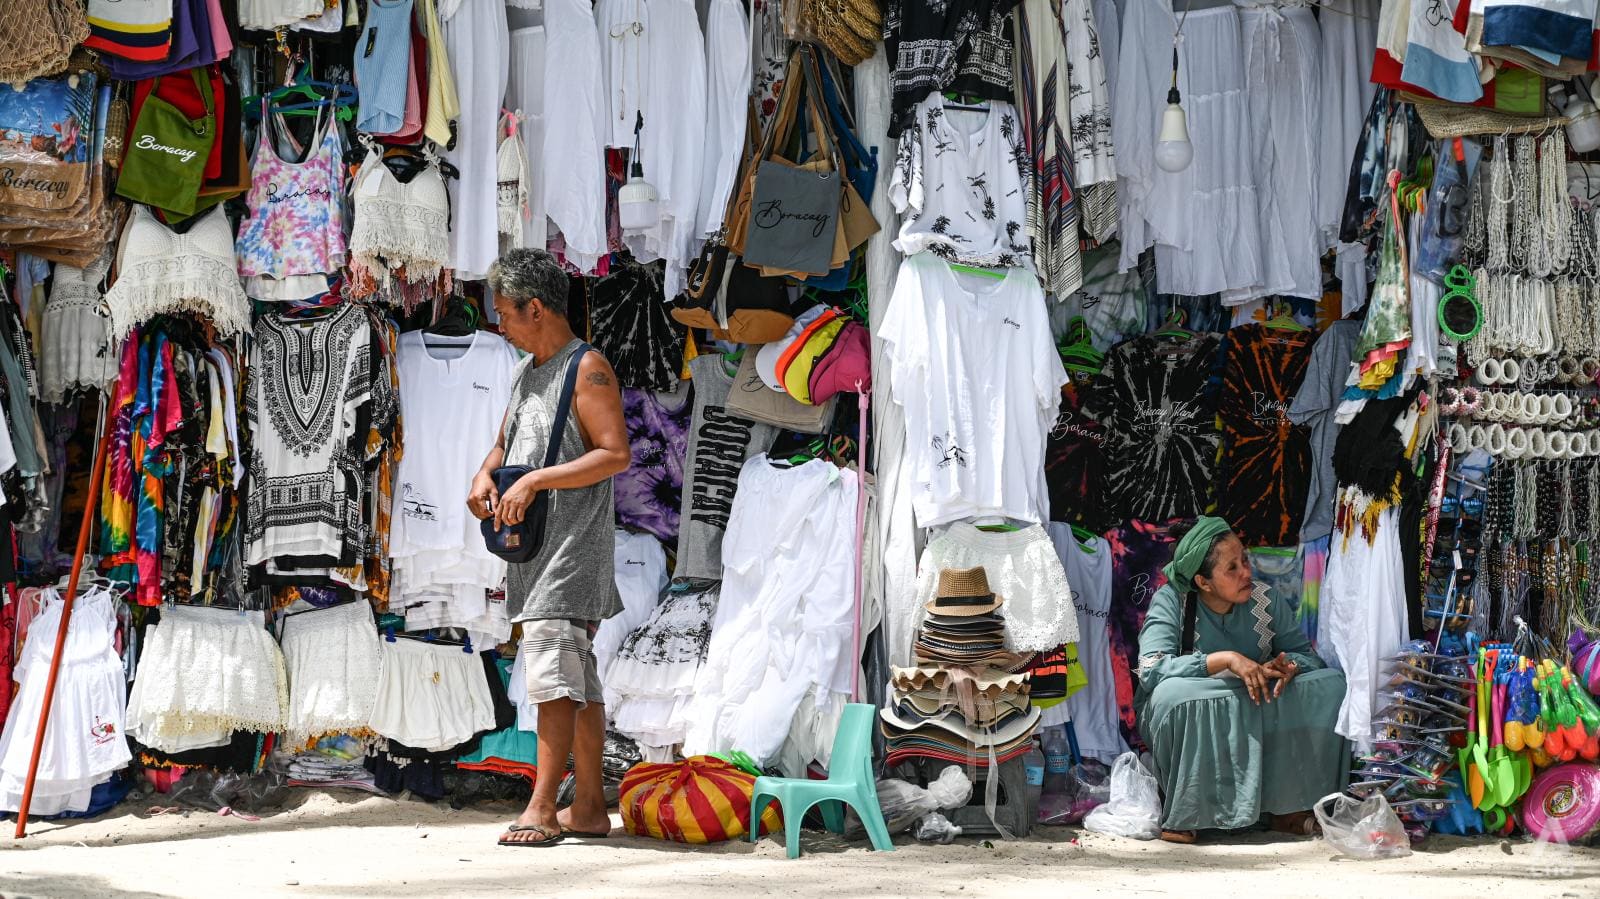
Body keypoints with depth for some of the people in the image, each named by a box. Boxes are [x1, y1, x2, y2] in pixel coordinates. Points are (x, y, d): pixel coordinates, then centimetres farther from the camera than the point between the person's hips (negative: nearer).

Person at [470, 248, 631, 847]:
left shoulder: (588, 369, -10)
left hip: (574, 544, -9)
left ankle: (542, 808, -15)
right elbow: (506, 443, 27)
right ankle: (590, 807, 13)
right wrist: (484, 477, 4)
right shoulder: (528, 370, 18)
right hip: (534, 546, 9)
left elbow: (616, 454, -17)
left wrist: (535, 481, -20)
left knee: (551, 670, -14)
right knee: (576, 676, 10)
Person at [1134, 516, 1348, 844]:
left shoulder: (1266, 601, -3)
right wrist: (1225, 660, -35)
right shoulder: (1170, 602, -15)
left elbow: (1307, 654, -1)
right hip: (1190, 722, -4)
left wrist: (1288, 666, -27)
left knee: (1329, 685, -14)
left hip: (1258, 721, 4)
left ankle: (1289, 808, -10)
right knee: (1174, 692, -38)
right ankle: (1180, 814, -21)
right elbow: (1150, 669, -28)